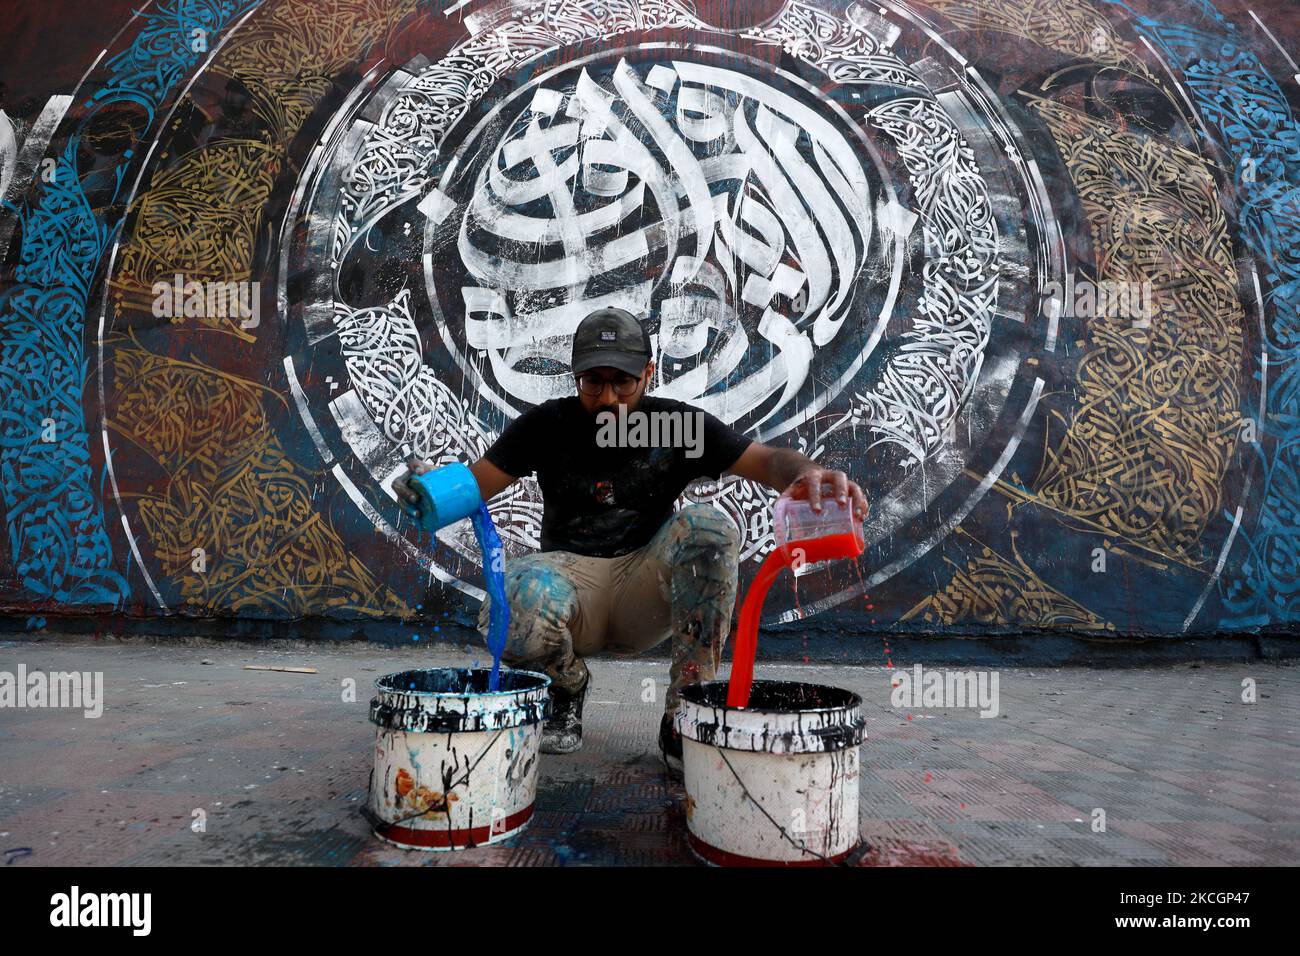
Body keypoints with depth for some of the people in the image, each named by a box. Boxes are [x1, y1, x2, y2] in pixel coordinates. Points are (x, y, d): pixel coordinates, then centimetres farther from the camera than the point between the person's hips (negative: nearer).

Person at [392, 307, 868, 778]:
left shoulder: (678, 423, -3)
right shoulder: (547, 424, -1)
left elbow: (767, 460, -11)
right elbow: (472, 487, -5)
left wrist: (808, 472, -35)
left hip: (643, 588, 1)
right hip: (571, 575, 0)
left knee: (708, 527, -28)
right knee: (515, 601, -35)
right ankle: (567, 684, 4)